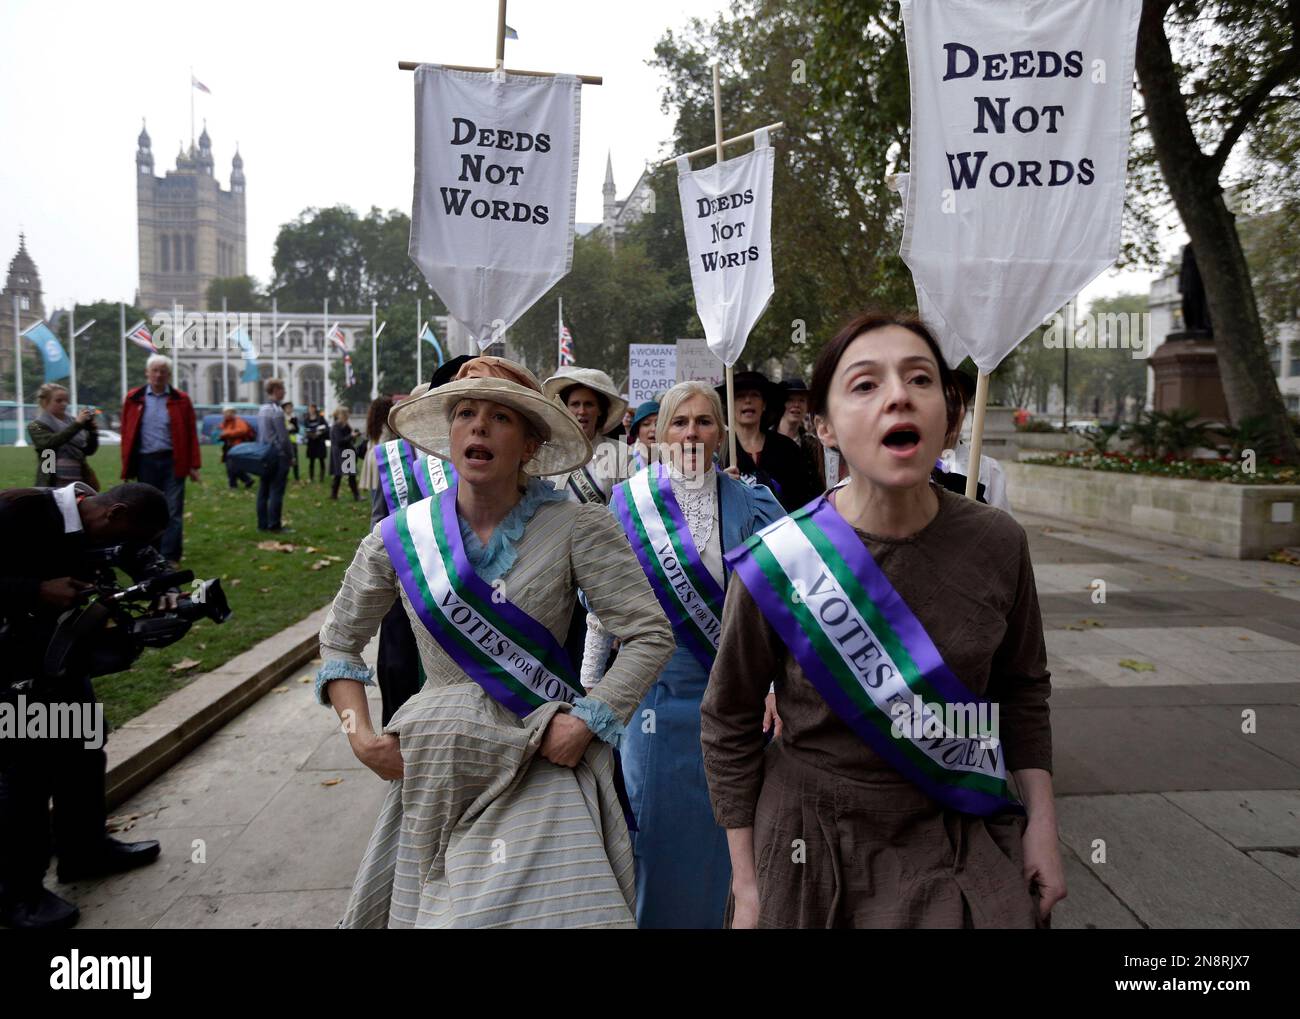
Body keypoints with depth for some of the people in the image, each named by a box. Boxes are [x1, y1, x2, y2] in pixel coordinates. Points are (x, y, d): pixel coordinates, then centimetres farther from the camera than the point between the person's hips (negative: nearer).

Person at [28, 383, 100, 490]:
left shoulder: (71, 422, 14)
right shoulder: (36, 426, 4)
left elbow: (89, 450, 9)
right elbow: (50, 443, -17)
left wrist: (92, 428, -7)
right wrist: (77, 424, -21)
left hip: (80, 482, 4)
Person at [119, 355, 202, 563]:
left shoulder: (180, 400, 3)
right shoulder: (133, 399, 5)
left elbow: (191, 434, 1)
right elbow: (127, 434, 5)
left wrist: (193, 465, -4)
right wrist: (127, 466, 0)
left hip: (172, 461, -1)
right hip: (145, 462, 1)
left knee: (173, 511, -2)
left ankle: (169, 558, 2)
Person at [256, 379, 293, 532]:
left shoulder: (261, 409, 13)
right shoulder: (277, 410, -14)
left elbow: (259, 434, 17)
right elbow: (283, 437, -15)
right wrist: (291, 455, -8)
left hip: (264, 454, 9)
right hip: (278, 454, -9)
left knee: (263, 490, 10)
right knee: (277, 491, -5)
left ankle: (262, 524, 14)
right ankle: (274, 525, -4)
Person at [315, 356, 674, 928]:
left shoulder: (575, 529, -8)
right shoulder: (401, 536, 0)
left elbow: (650, 635, -8)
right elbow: (340, 640, 13)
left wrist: (587, 722, -14)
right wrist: (360, 736, 2)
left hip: (543, 768, -2)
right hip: (437, 768, 3)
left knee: (551, 911, -6)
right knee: (423, 909, 12)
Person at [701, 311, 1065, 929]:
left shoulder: (998, 544, -10)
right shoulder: (775, 562, -18)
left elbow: (1022, 688, 6)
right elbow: (727, 724, -7)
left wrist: (1042, 824, 2)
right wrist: (746, 881, -4)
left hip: (965, 842, 3)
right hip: (817, 845, -2)